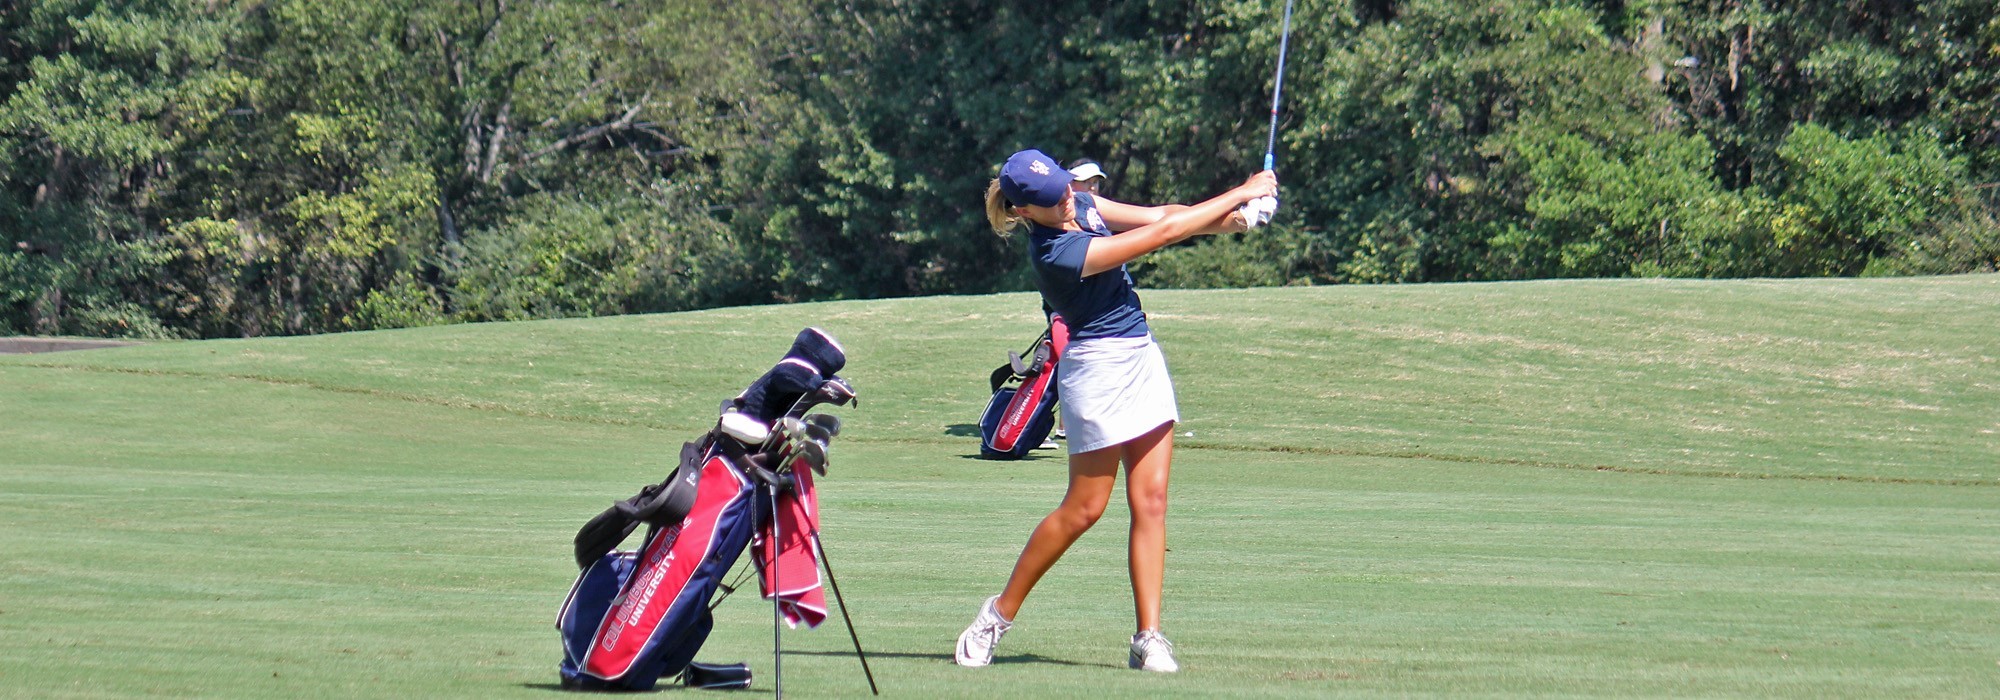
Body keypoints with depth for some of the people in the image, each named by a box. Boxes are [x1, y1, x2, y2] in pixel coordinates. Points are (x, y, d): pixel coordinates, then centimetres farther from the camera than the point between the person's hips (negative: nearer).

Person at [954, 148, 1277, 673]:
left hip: (1142, 359, 8)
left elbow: (1156, 214, 3)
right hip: (1099, 368, -8)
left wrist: (1227, 217, -16)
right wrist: (1242, 193, -16)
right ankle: (999, 614, 12)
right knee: (1083, 508, -2)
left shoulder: (1079, 205, 3)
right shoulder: (1058, 253, -24)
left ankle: (1148, 637, 1)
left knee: (1151, 501, 2)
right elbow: (1161, 232, -22)